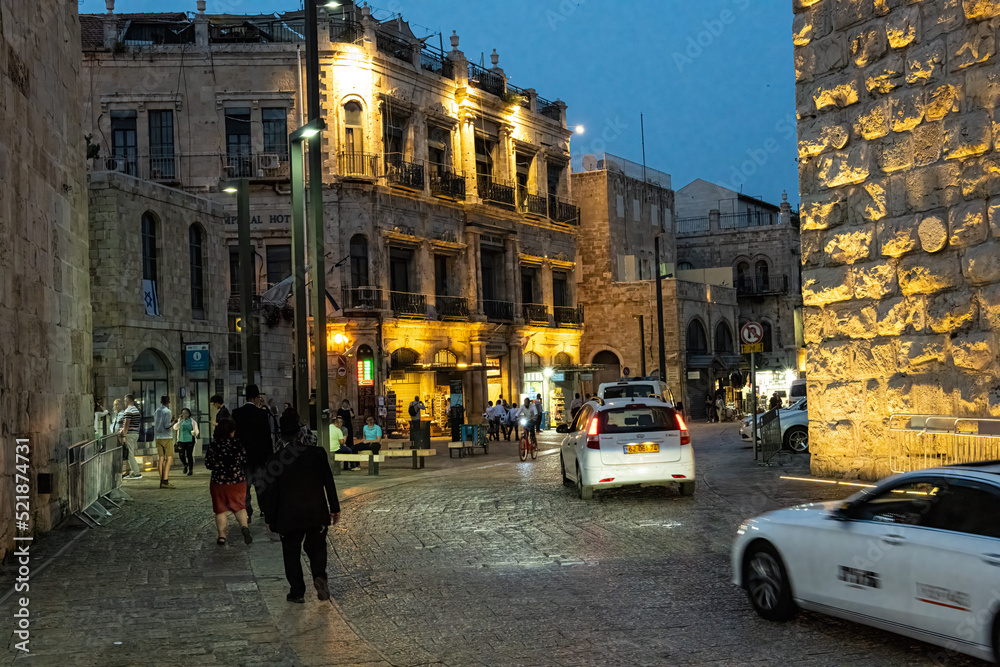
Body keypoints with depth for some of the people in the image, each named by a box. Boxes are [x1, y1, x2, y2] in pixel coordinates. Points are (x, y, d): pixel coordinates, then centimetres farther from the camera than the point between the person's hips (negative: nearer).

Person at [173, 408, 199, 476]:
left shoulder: (192, 422, 3)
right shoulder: (180, 421, 9)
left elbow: (196, 431, 4)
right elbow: (175, 428, -6)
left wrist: (194, 432, -18)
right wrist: (180, 421, -16)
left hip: (189, 440, -2)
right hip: (181, 440, 2)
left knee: (189, 455, -4)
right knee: (181, 455, -3)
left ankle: (191, 470, 9)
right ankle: (185, 465, 28)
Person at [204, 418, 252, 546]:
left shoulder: (213, 446, -11)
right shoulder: (238, 444, -9)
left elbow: (208, 464, -8)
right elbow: (245, 461, -3)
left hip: (219, 482, 0)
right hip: (238, 481, 0)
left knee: (220, 509, 12)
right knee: (239, 506, 12)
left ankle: (222, 536, 11)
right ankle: (244, 526, -14)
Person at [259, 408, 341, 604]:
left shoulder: (275, 460, -9)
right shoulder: (317, 454, -5)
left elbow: (270, 491, -4)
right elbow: (329, 483, 1)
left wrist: (270, 518, 7)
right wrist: (335, 509, 11)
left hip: (289, 517, -1)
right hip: (317, 513, 1)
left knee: (291, 553, 12)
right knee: (316, 547, 18)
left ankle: (297, 592, 13)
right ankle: (320, 576, -6)